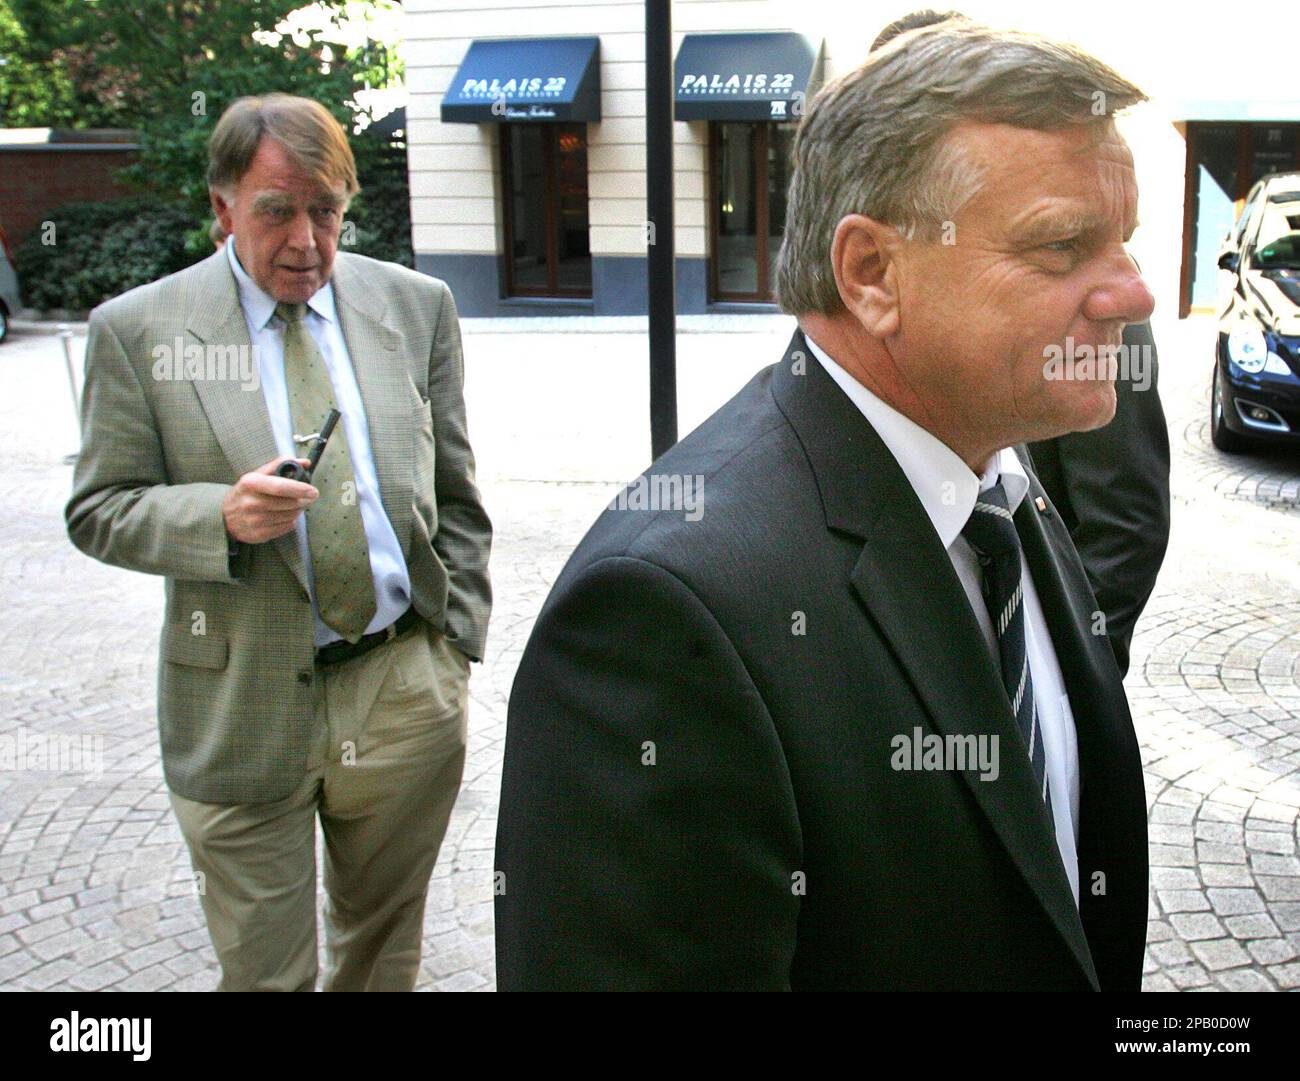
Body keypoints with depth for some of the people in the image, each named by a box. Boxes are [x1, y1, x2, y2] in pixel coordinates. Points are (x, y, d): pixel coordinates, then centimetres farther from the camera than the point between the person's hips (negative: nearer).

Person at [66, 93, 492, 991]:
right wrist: (220, 516, -20)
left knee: (386, 947, 19)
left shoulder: (416, 306, 4)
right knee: (263, 971, 10)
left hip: (407, 695, 2)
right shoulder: (138, 330, -4)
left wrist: (459, 644, 5)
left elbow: (455, 497, 9)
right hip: (244, 708, -2)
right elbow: (98, 513, -2)